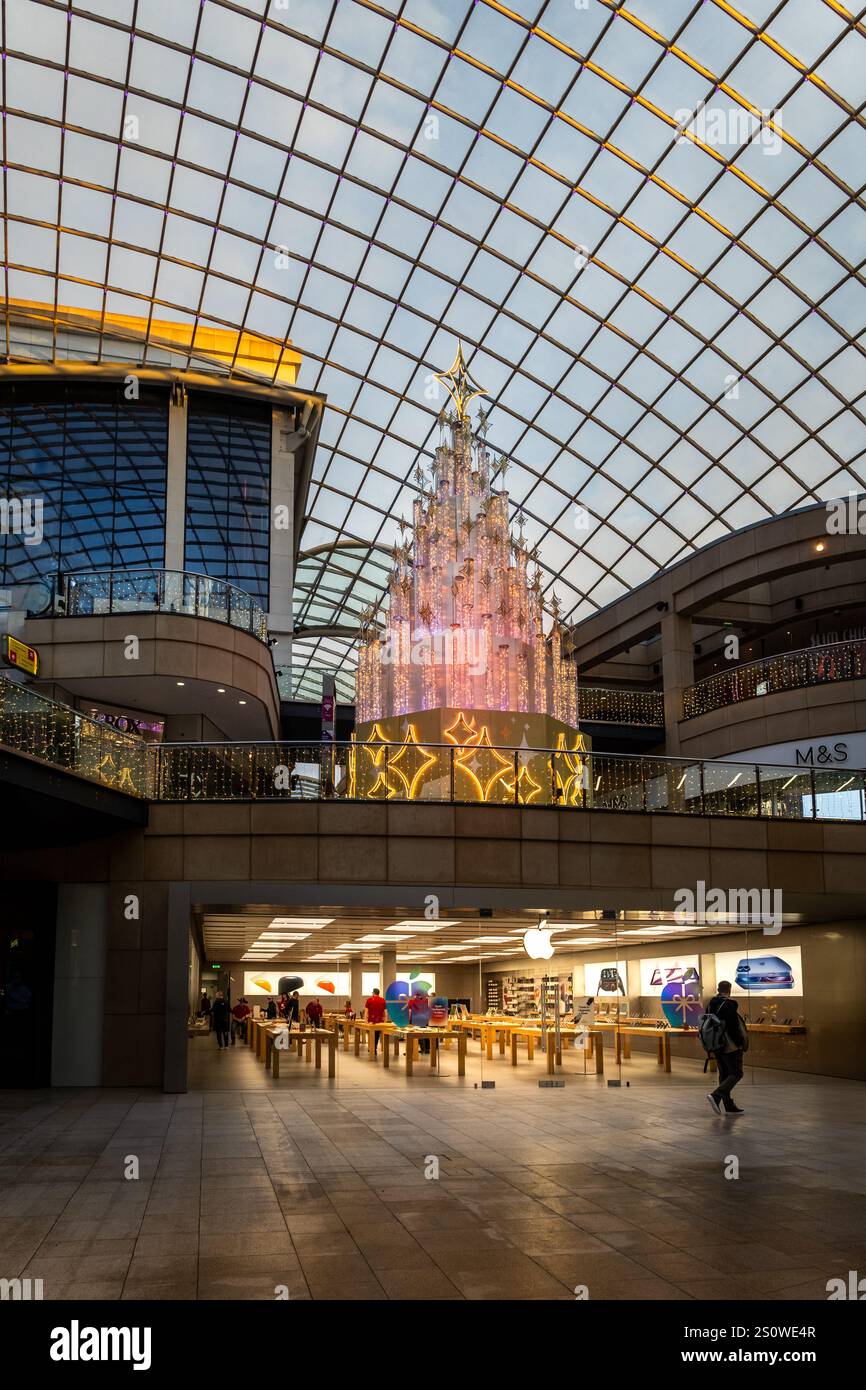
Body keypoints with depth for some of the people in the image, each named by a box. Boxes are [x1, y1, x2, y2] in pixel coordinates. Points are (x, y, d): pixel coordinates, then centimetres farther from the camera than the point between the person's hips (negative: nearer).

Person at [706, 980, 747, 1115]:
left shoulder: (710, 1004, 8)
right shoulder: (729, 1004, -17)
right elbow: (734, 1027, -20)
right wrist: (741, 1043, -10)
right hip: (730, 1047, -8)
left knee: (724, 1074, 14)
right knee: (736, 1074, -1)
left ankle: (729, 1106, 16)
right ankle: (716, 1095, -17)